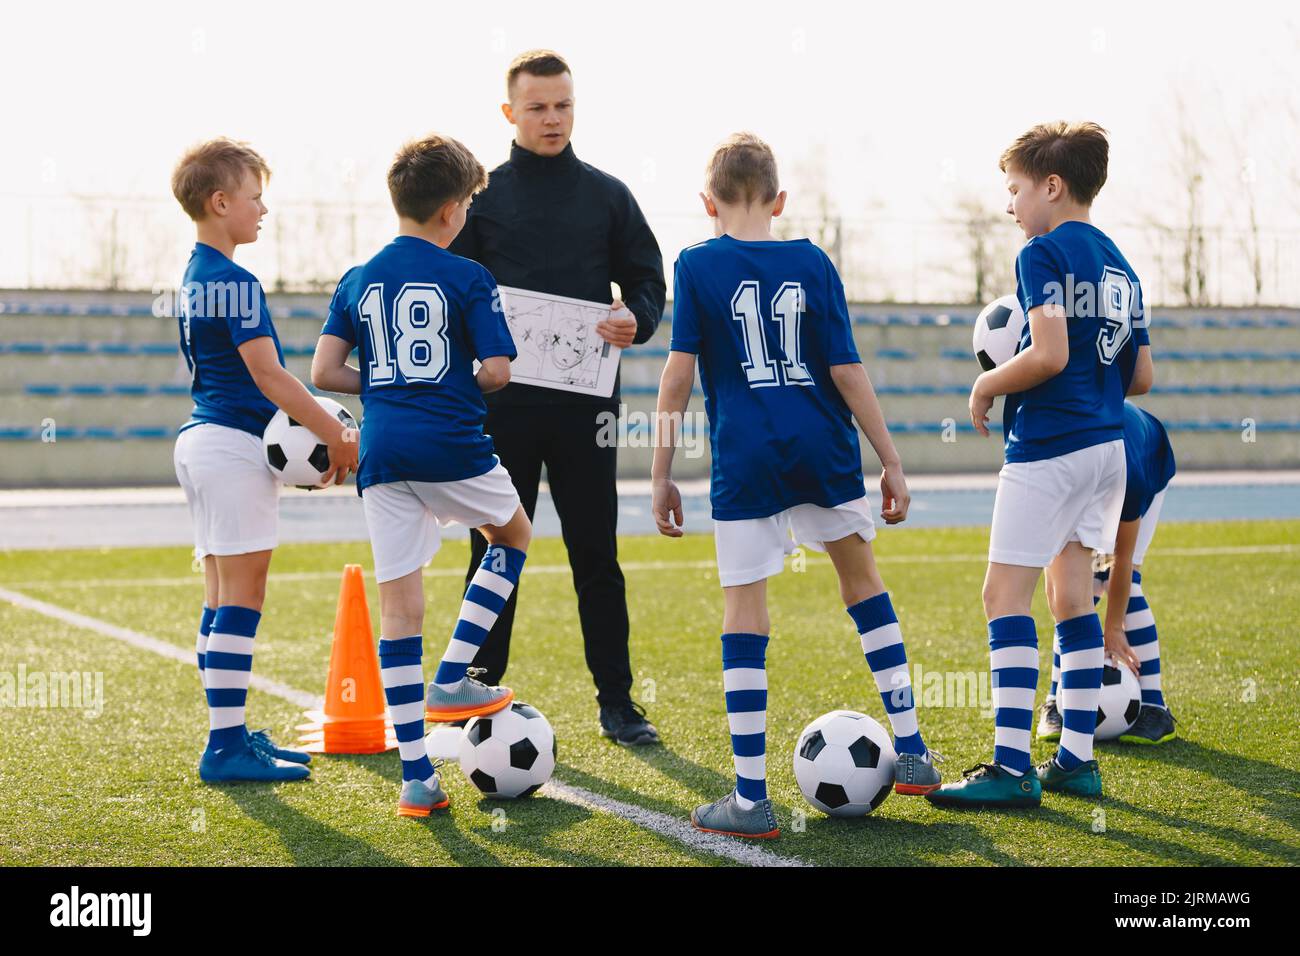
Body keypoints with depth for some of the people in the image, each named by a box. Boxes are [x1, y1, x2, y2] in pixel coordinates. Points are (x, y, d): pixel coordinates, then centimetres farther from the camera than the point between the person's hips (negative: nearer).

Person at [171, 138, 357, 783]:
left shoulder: (193, 279, 16)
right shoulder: (234, 282, -14)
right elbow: (267, 373, -19)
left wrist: (309, 439, 15)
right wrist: (337, 437, -15)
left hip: (201, 439, 10)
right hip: (235, 446, -10)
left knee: (224, 596, 12)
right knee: (241, 594, -7)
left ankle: (231, 736, 17)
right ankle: (226, 748, -6)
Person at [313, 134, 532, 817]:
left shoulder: (357, 281, 10)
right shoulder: (467, 278, -3)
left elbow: (324, 372, 4)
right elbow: (498, 371, -7)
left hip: (382, 453, 4)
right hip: (451, 447, -4)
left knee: (399, 607, 5)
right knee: (513, 536, 26)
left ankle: (416, 779, 5)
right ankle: (452, 680, 14)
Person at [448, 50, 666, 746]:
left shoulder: (607, 196, 9)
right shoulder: (480, 196, 6)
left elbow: (648, 282, 11)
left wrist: (634, 320, -10)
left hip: (584, 401, 1)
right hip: (501, 399, -1)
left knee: (596, 557, 4)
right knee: (494, 556, 4)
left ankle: (616, 701, 11)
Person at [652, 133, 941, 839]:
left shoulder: (697, 265, 1)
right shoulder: (811, 263, 6)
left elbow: (678, 374, -5)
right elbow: (846, 370, 3)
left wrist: (661, 475, 0)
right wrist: (891, 461, 8)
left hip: (746, 461, -3)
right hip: (822, 450, 3)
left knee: (744, 614, 1)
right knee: (860, 575, 22)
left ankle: (750, 799, 1)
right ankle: (911, 752, 22)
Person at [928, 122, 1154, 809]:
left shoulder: (1044, 252, -10)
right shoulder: (1120, 263, 16)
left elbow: (1049, 354, -21)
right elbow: (1141, 376, 15)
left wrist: (986, 387, -7)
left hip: (1048, 445, -9)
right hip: (1106, 444, 9)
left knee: (1005, 594, -7)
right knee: (1072, 597, 13)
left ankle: (1011, 766, -11)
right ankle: (1076, 758, 14)